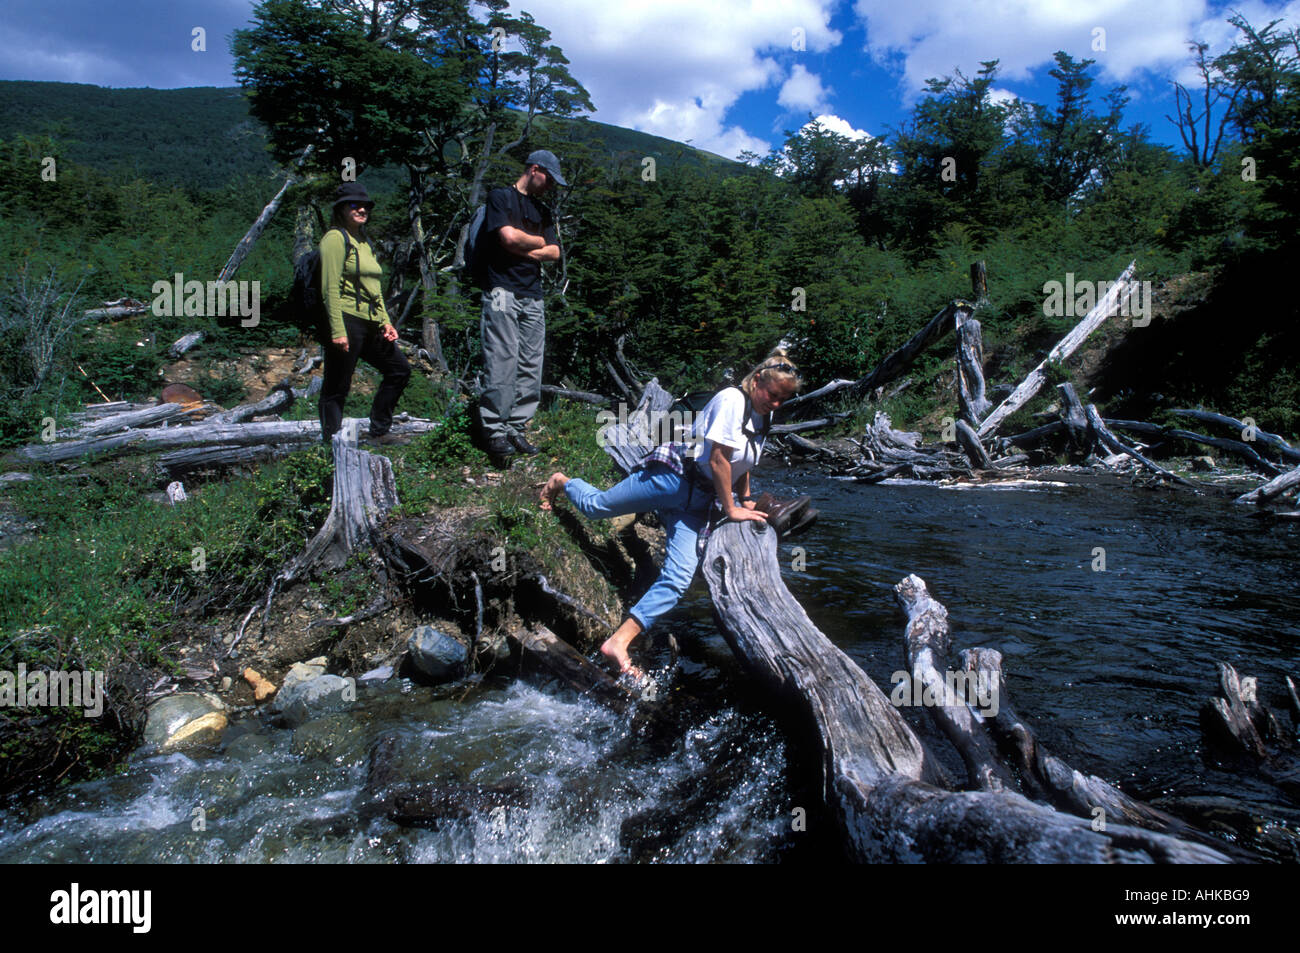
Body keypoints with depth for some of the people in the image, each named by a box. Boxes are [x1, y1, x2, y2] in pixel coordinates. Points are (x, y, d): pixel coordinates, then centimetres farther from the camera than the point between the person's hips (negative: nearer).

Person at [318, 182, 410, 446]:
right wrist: (337, 330, -21)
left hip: (370, 324, 9)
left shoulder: (365, 242, 21)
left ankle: (379, 433, 21)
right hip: (347, 321, -9)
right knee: (336, 389, -4)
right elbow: (330, 288, -14)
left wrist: (385, 322, 13)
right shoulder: (335, 239, -6)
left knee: (399, 370, 14)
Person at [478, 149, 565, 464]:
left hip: (533, 298, 7)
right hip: (502, 294, -7)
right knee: (502, 364, -12)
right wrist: (539, 242, 5)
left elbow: (554, 253, 12)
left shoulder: (543, 211, 24)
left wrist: (524, 249, -3)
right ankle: (495, 433, -9)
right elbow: (509, 237, -12)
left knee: (531, 368, 2)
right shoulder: (500, 197, 4)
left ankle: (517, 429, 6)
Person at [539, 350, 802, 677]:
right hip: (671, 475, -7)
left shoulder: (763, 417, 9)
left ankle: (618, 643, -12)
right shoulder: (732, 400, -18)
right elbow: (718, 459, -19)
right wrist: (730, 509, -13)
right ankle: (562, 482, 42)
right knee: (594, 506, 8)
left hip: (697, 503, 7)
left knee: (677, 581, -10)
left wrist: (746, 499, 18)